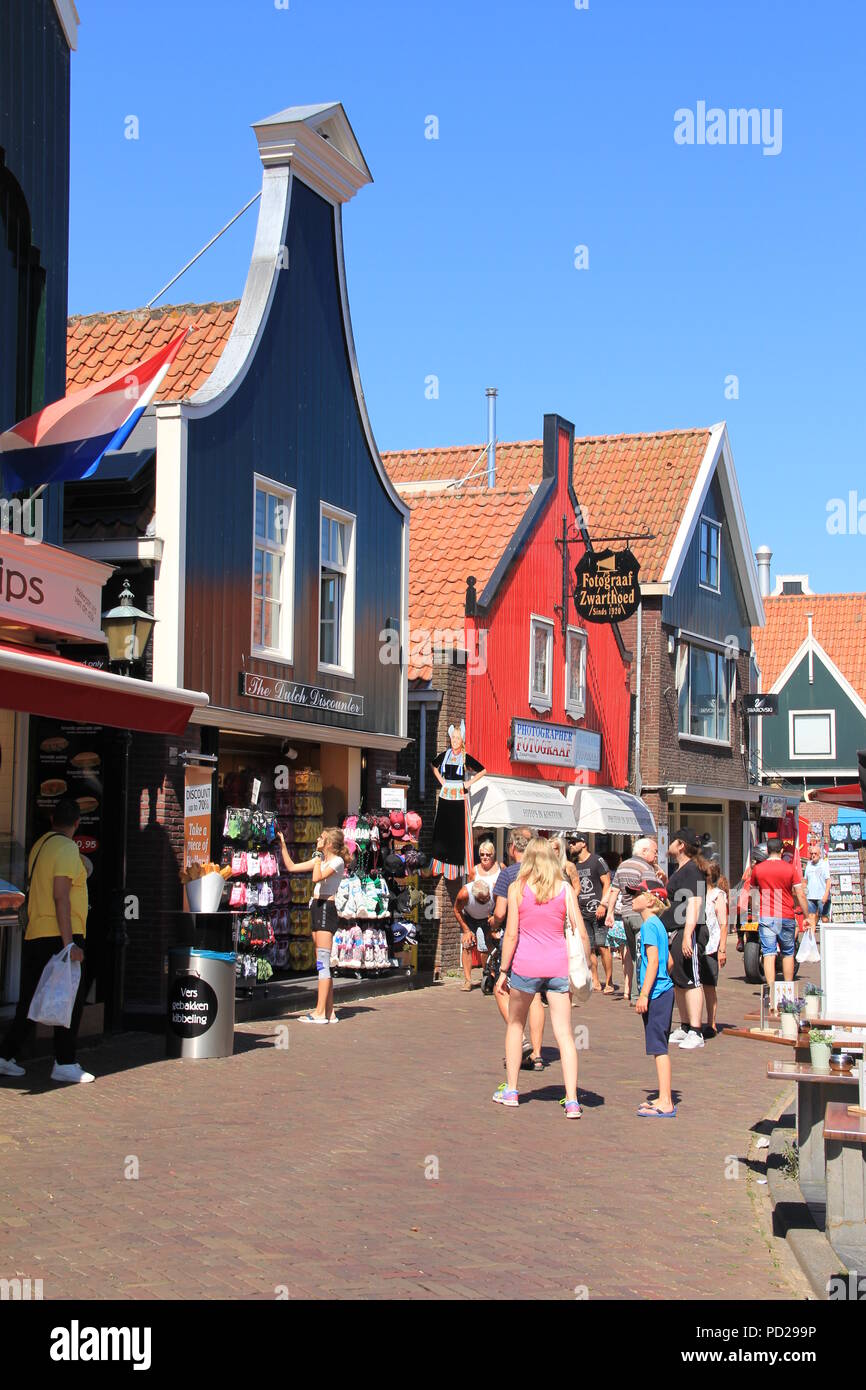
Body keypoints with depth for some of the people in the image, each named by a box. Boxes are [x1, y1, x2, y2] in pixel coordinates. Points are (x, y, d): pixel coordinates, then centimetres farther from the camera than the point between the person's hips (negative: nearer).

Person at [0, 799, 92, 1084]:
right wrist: (69, 943, -21)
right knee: (71, 1001, 0)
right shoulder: (67, 848, -11)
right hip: (59, 937, -8)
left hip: (34, 937, 8)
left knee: (30, 1001, 14)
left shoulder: (40, 845, 14)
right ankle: (64, 1063, 2)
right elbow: (61, 897, -19)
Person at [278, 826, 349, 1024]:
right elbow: (291, 867, 21)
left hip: (326, 909, -9)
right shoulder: (321, 859, 18)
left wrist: (318, 856, -14)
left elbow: (317, 878, -24)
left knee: (322, 962, -10)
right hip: (317, 908, 9)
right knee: (323, 964, 8)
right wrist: (283, 845, 16)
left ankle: (320, 1012, -12)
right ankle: (329, 1012, 10)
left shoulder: (337, 861, -8)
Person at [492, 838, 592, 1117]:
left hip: (526, 965, -1)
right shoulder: (565, 888, 1)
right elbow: (581, 934, -2)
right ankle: (572, 1100, -7)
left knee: (515, 1024, 20)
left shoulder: (517, 887, -3)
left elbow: (511, 934, -5)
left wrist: (503, 972, 2)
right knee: (564, 1033, 2)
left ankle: (510, 1091, 25)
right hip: (559, 965, 1)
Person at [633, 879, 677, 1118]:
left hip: (656, 993, -10)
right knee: (660, 1048, 15)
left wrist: (644, 994, -21)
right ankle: (664, 1098, 22)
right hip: (664, 990, 10)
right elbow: (669, 961, 21)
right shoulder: (658, 924, 15)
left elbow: (653, 961, -20)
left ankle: (665, 1104, -6)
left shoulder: (649, 925, -14)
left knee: (659, 1048, -7)